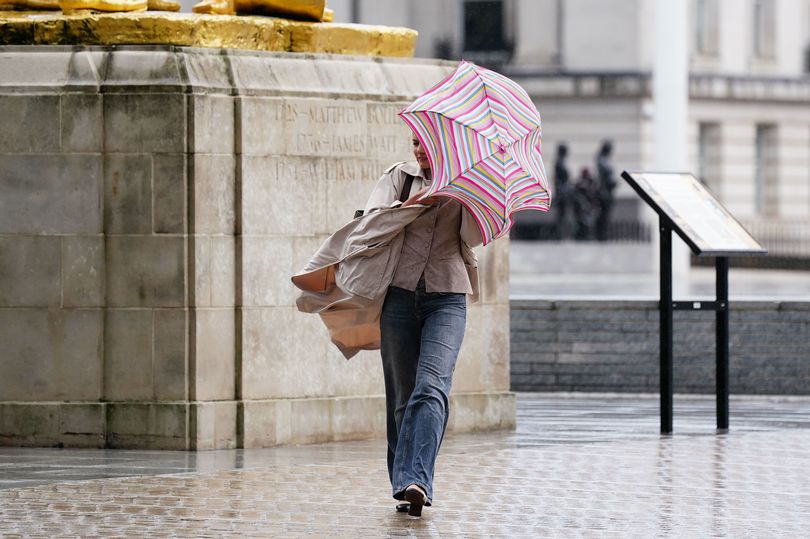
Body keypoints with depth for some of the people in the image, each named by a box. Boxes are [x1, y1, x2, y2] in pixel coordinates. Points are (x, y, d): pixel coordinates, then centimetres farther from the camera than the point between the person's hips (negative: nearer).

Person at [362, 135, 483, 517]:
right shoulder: (400, 176, 13)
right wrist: (413, 205, -14)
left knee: (431, 387, -19)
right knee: (402, 394, 3)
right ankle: (404, 486, 10)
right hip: (400, 295, 2)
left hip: (447, 301, -2)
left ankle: (415, 480, -30)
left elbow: (473, 237, -2)